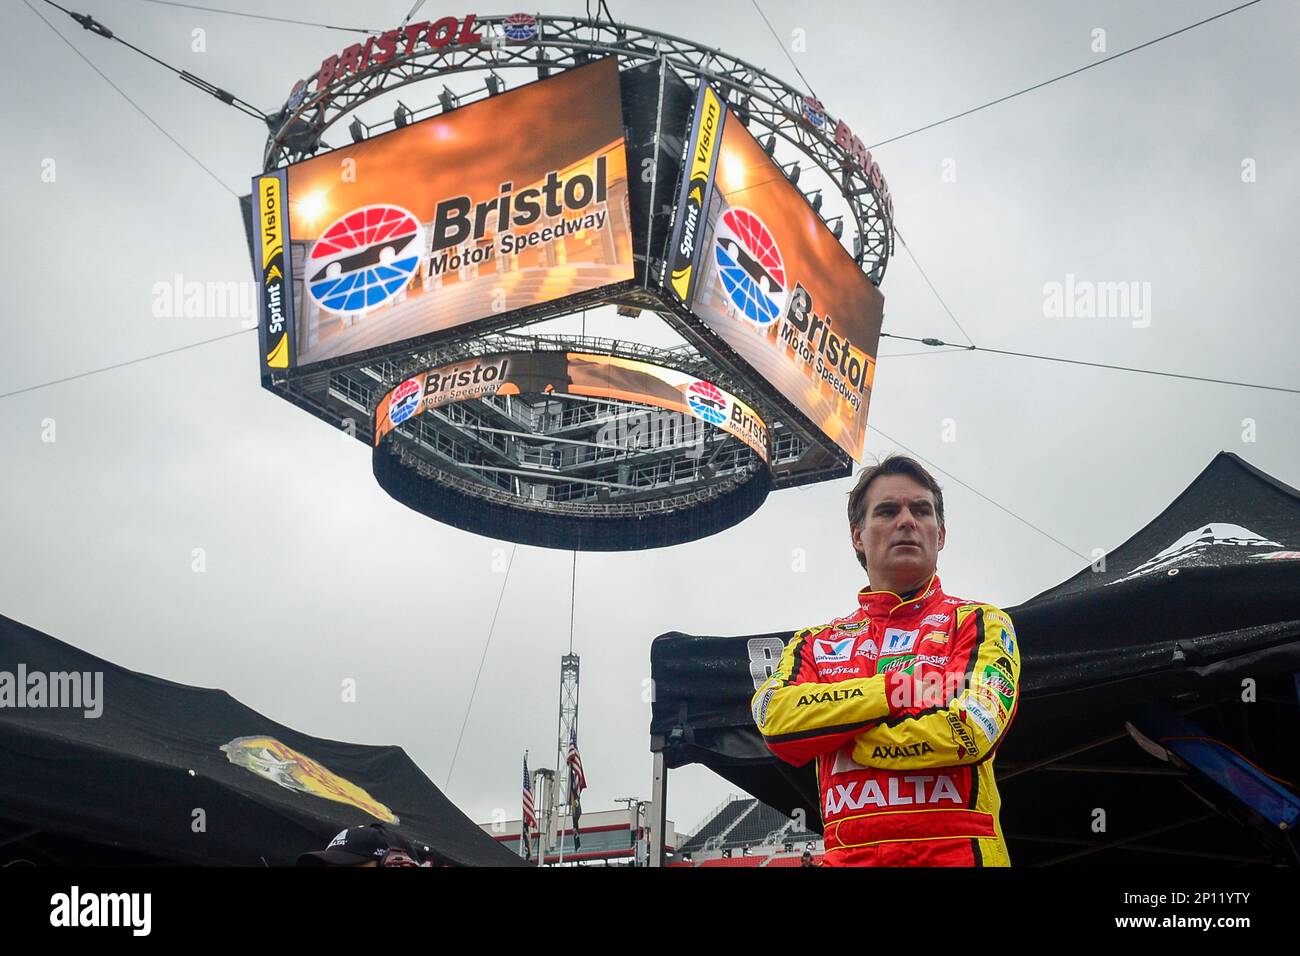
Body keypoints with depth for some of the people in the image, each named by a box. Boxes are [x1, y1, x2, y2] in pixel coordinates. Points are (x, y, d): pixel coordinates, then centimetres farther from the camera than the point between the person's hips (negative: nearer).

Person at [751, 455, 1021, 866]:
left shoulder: (979, 623, 6)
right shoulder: (814, 642, 14)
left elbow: (969, 732, -11)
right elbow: (776, 720, -5)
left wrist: (828, 736, -4)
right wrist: (904, 688, -9)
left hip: (957, 850, -2)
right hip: (847, 854, 2)